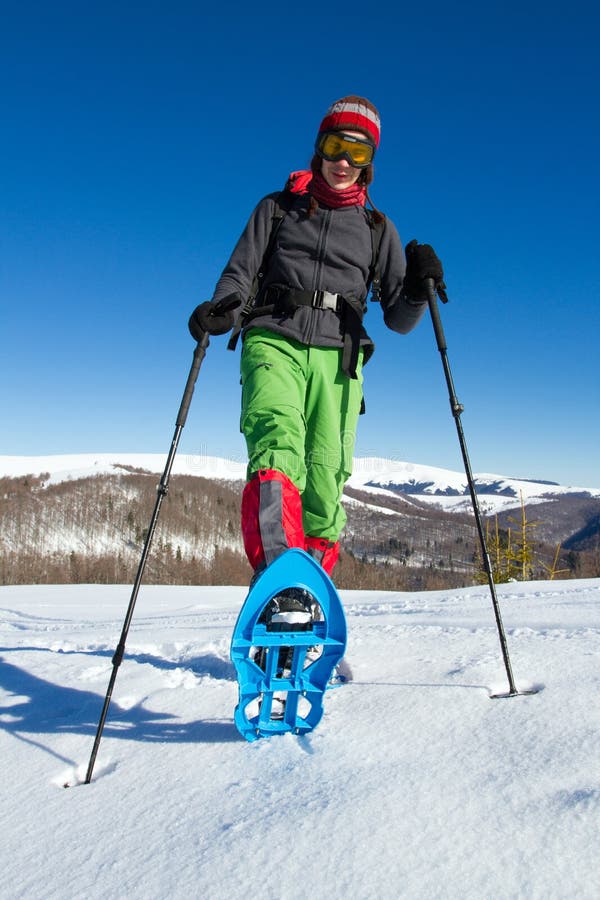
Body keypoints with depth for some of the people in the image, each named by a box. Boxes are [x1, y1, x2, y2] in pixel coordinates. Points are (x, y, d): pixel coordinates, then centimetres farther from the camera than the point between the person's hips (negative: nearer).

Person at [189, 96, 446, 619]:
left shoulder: (378, 229, 20)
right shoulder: (277, 208, 20)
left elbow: (399, 318, 14)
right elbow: (239, 275, 10)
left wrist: (418, 286, -8)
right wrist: (219, 311, -12)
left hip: (337, 358, 1)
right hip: (274, 341, -1)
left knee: (325, 486, -11)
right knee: (278, 439, -31)